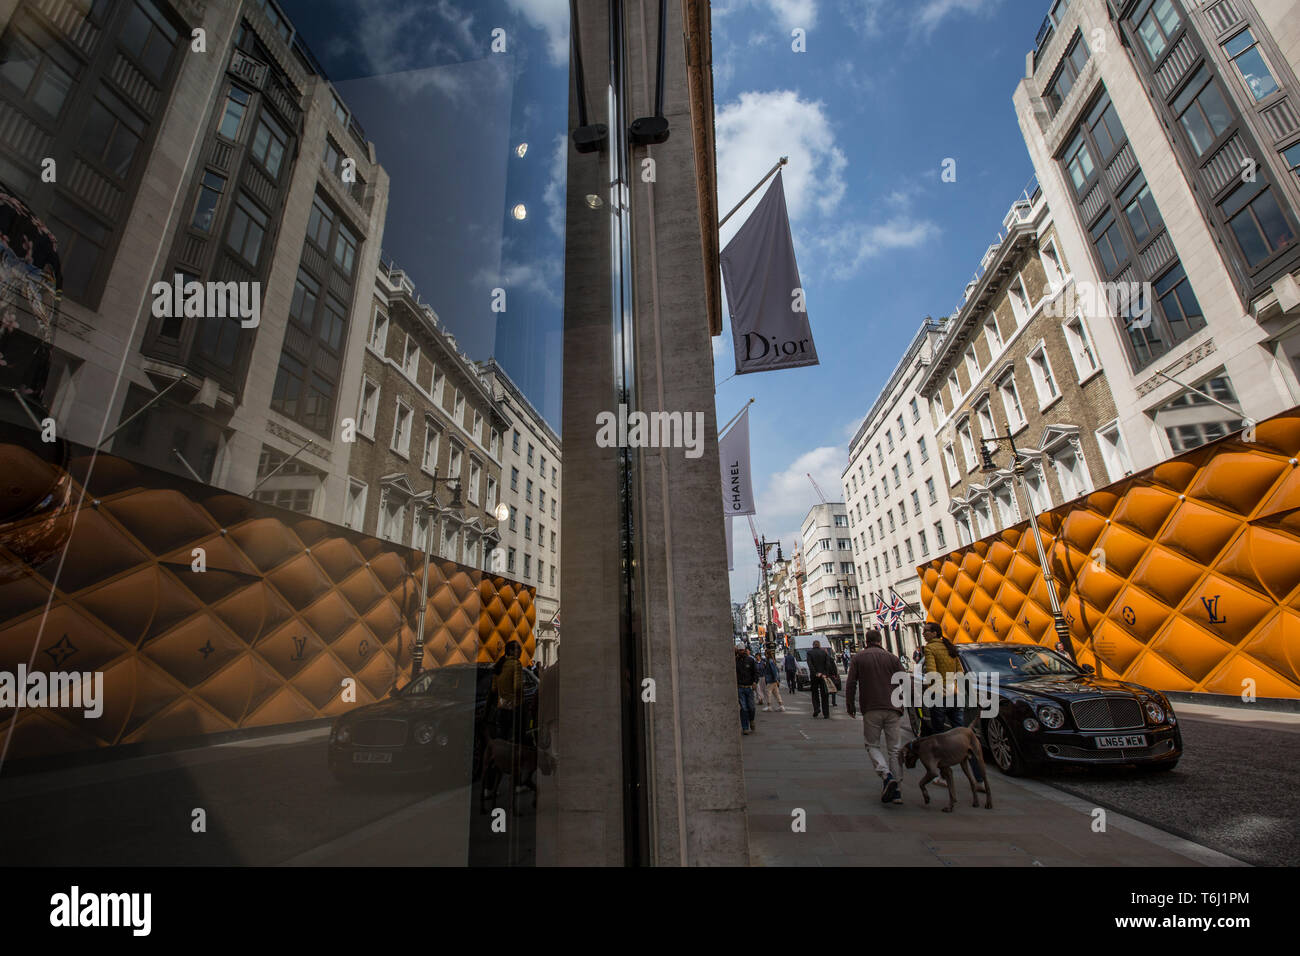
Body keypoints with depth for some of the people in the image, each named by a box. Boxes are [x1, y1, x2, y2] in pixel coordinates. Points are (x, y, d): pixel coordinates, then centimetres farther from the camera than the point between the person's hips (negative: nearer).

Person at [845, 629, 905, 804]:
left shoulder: (858, 658, 5)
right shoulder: (891, 658, 7)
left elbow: (850, 683, 1)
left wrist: (850, 705, 10)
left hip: (871, 710, -2)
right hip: (893, 710, 2)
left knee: (872, 745, 11)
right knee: (895, 749, 10)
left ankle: (886, 775, -13)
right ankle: (897, 791, 7)